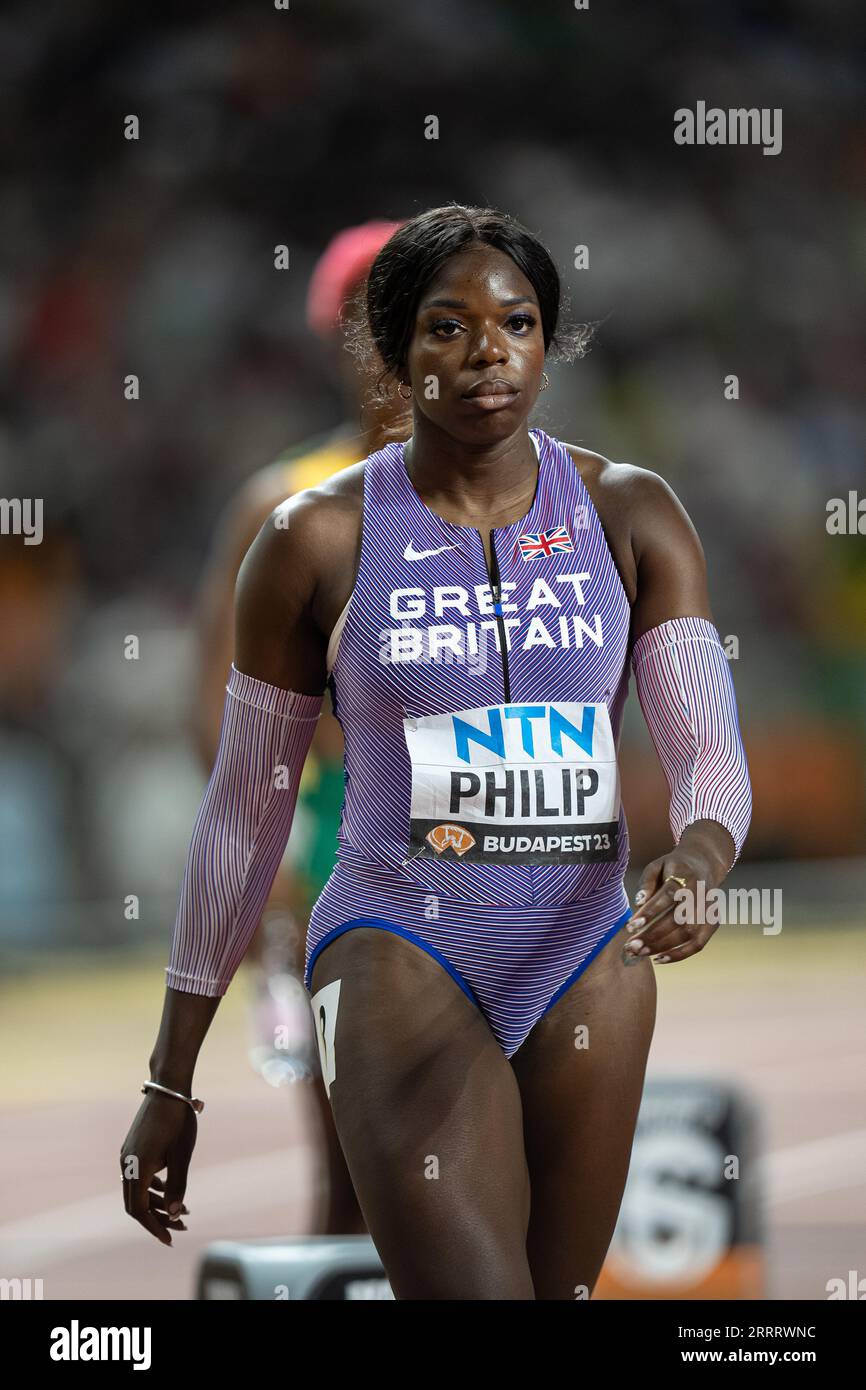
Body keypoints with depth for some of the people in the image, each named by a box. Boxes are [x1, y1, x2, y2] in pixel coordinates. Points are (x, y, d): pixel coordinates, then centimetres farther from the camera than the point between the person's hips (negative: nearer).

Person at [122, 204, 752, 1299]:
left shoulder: (629, 516, 4)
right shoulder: (320, 539, -2)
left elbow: (710, 753, -3)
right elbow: (243, 810, 4)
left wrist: (698, 861, -29)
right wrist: (170, 1080, 6)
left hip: (588, 958, 4)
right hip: (400, 951, -4)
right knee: (474, 1293, -25)